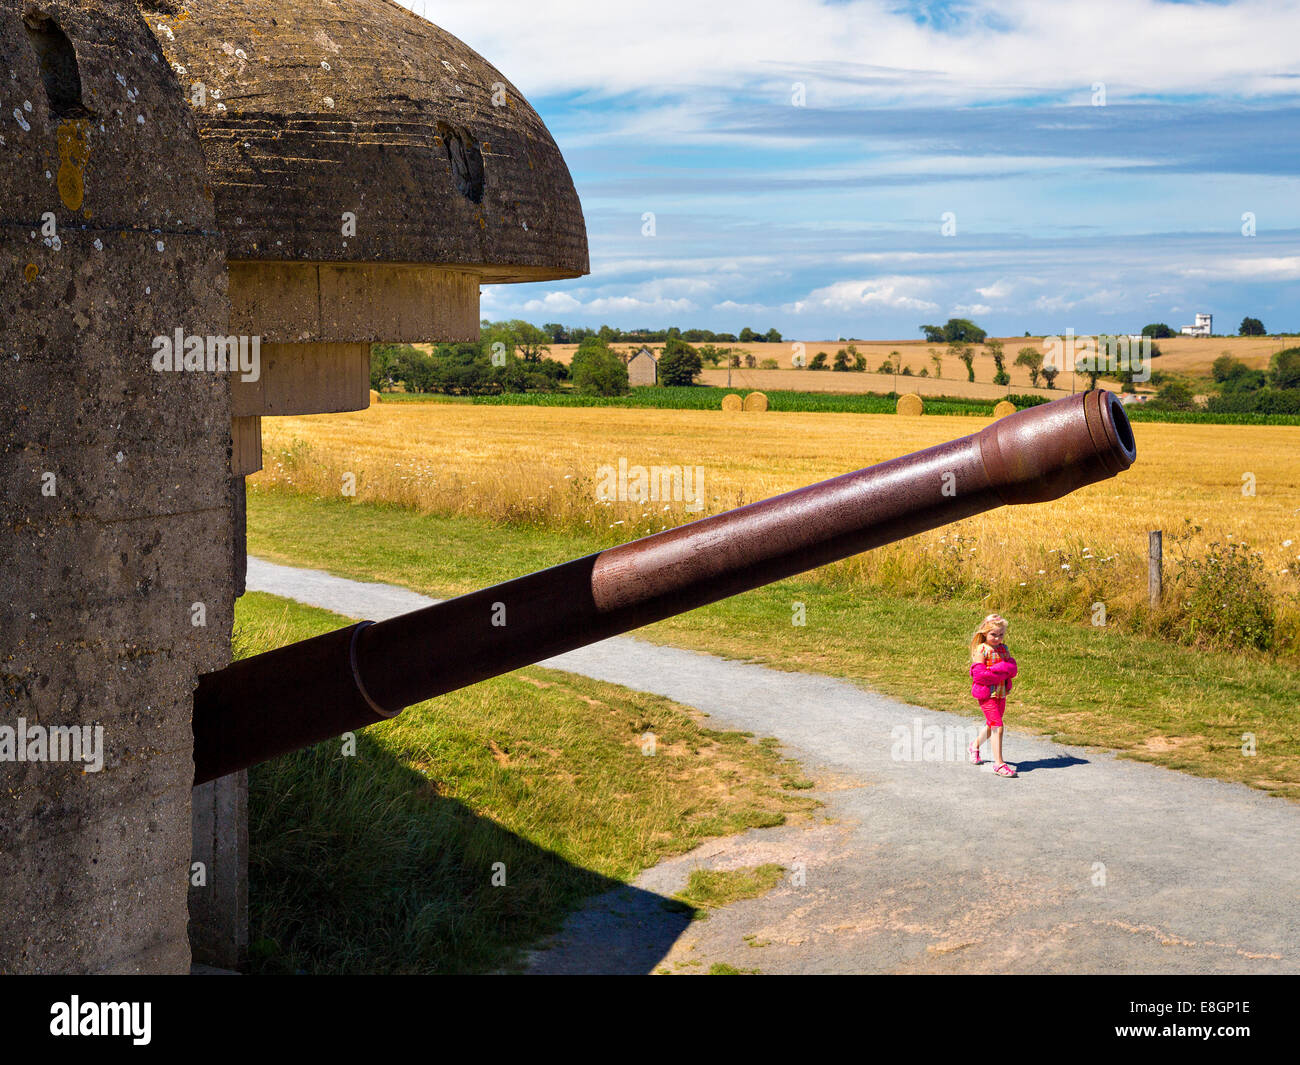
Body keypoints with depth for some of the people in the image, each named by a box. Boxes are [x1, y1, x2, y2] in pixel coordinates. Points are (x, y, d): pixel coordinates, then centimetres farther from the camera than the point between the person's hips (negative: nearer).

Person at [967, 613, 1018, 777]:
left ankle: (975, 746, 48)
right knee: (997, 727, -13)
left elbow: (1012, 668, 3)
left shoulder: (1003, 649, 8)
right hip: (987, 694, -7)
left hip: (1001, 693, 7)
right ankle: (999, 763, -10)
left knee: (991, 725, 21)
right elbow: (979, 674, -18)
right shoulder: (981, 650, -12)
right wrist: (1000, 673, -17)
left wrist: (1005, 669, -18)